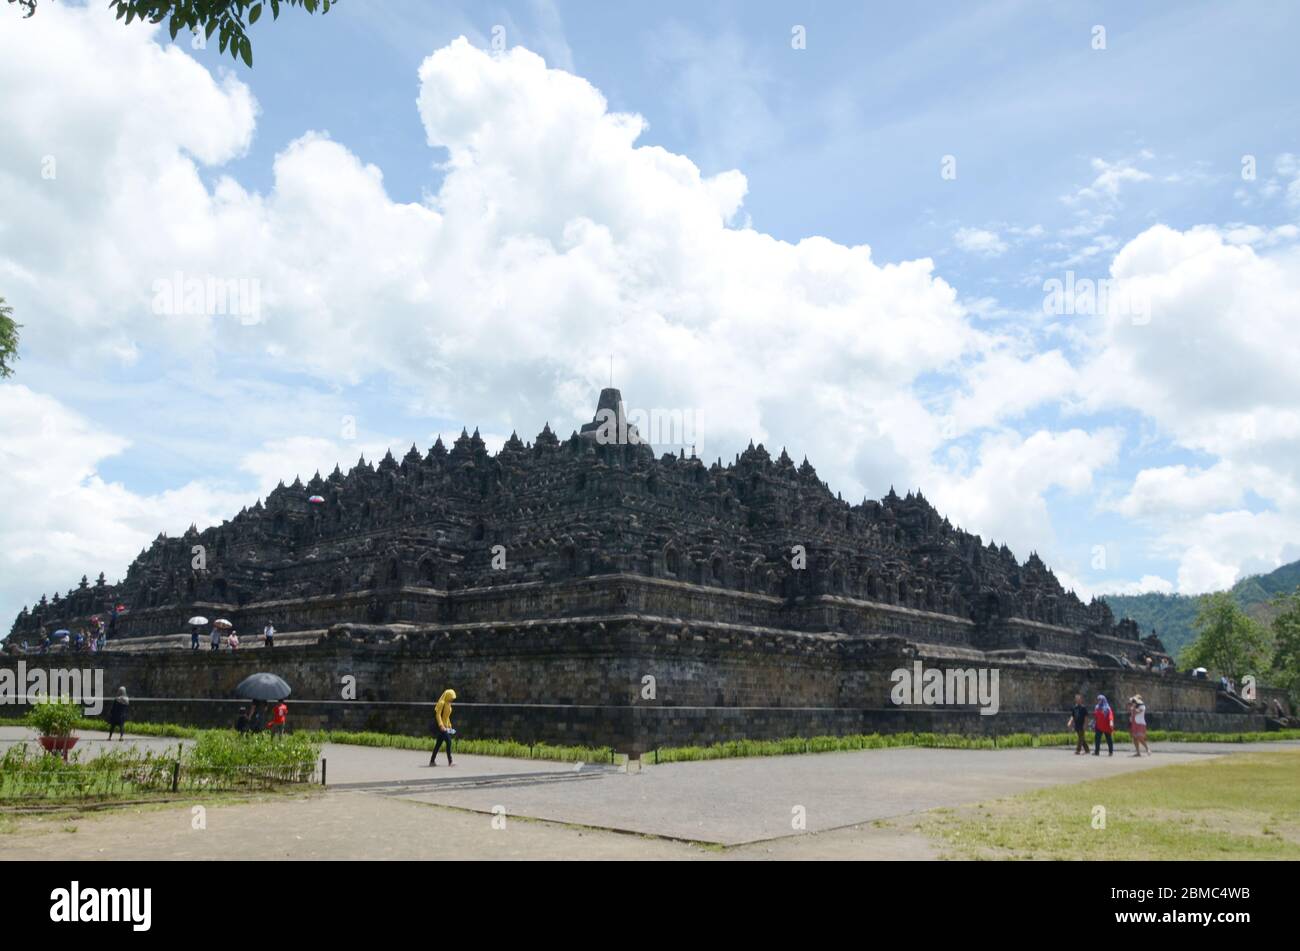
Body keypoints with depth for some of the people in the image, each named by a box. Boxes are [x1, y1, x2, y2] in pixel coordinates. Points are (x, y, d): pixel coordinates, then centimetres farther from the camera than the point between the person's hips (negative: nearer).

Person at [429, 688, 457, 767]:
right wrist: (441, 725, -25)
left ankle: (432, 761, 19)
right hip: (440, 726, -9)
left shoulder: (448, 704, 16)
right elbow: (438, 715, -18)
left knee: (439, 743, 11)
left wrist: (449, 726, 17)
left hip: (444, 726, 9)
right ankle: (450, 762, -15)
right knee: (448, 741, -15)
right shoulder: (442, 703, -13)